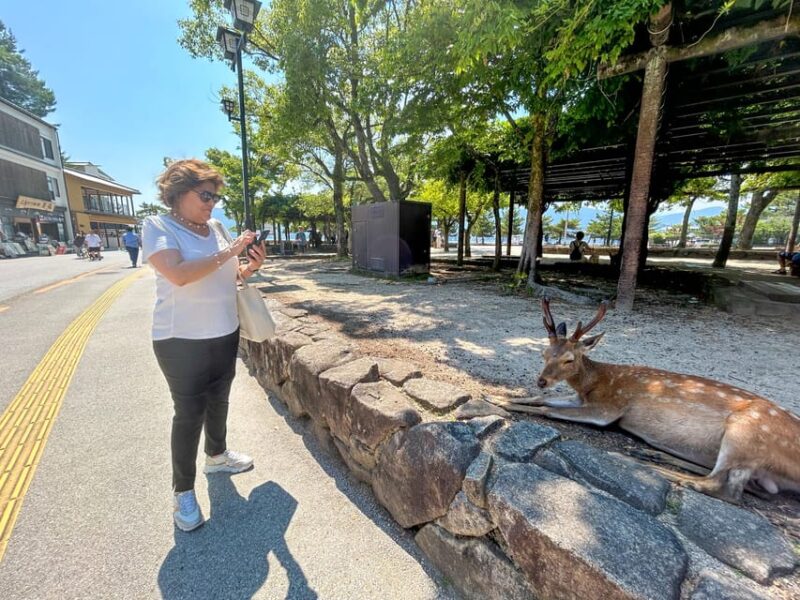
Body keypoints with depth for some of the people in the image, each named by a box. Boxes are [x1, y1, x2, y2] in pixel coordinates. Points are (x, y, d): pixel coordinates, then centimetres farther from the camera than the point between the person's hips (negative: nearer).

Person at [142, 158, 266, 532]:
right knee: (189, 412, 3)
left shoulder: (217, 227, 7)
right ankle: (182, 491, 23)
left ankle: (216, 455, 43)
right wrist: (228, 253, -23)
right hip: (182, 340, -6)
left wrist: (251, 267, -6)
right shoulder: (158, 227, -10)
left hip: (225, 333, 6)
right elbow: (179, 274, -28)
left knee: (218, 401, 20)